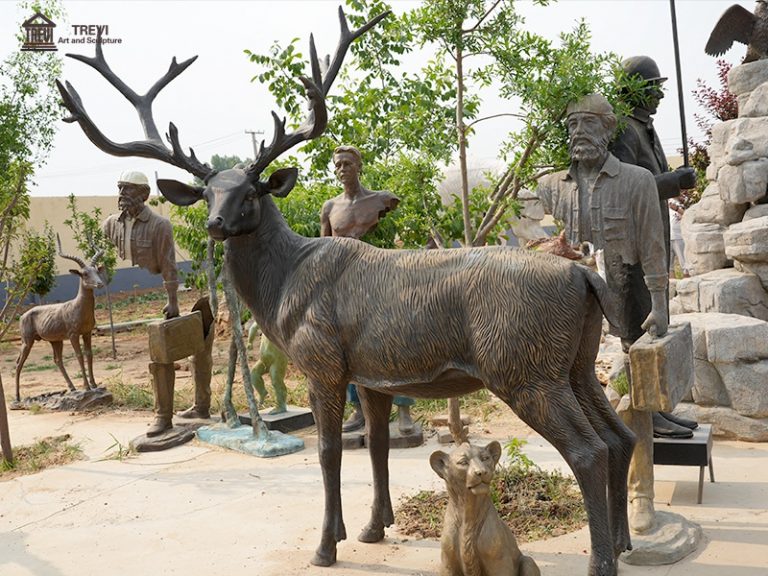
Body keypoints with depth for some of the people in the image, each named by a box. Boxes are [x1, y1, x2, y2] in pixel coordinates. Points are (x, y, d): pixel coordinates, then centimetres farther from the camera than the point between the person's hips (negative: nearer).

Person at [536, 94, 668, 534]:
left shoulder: (637, 181, 1)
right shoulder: (551, 187, 8)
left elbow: (652, 247, -2)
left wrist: (658, 304, -8)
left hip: (624, 303, -3)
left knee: (633, 400, 1)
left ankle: (641, 494, 13)